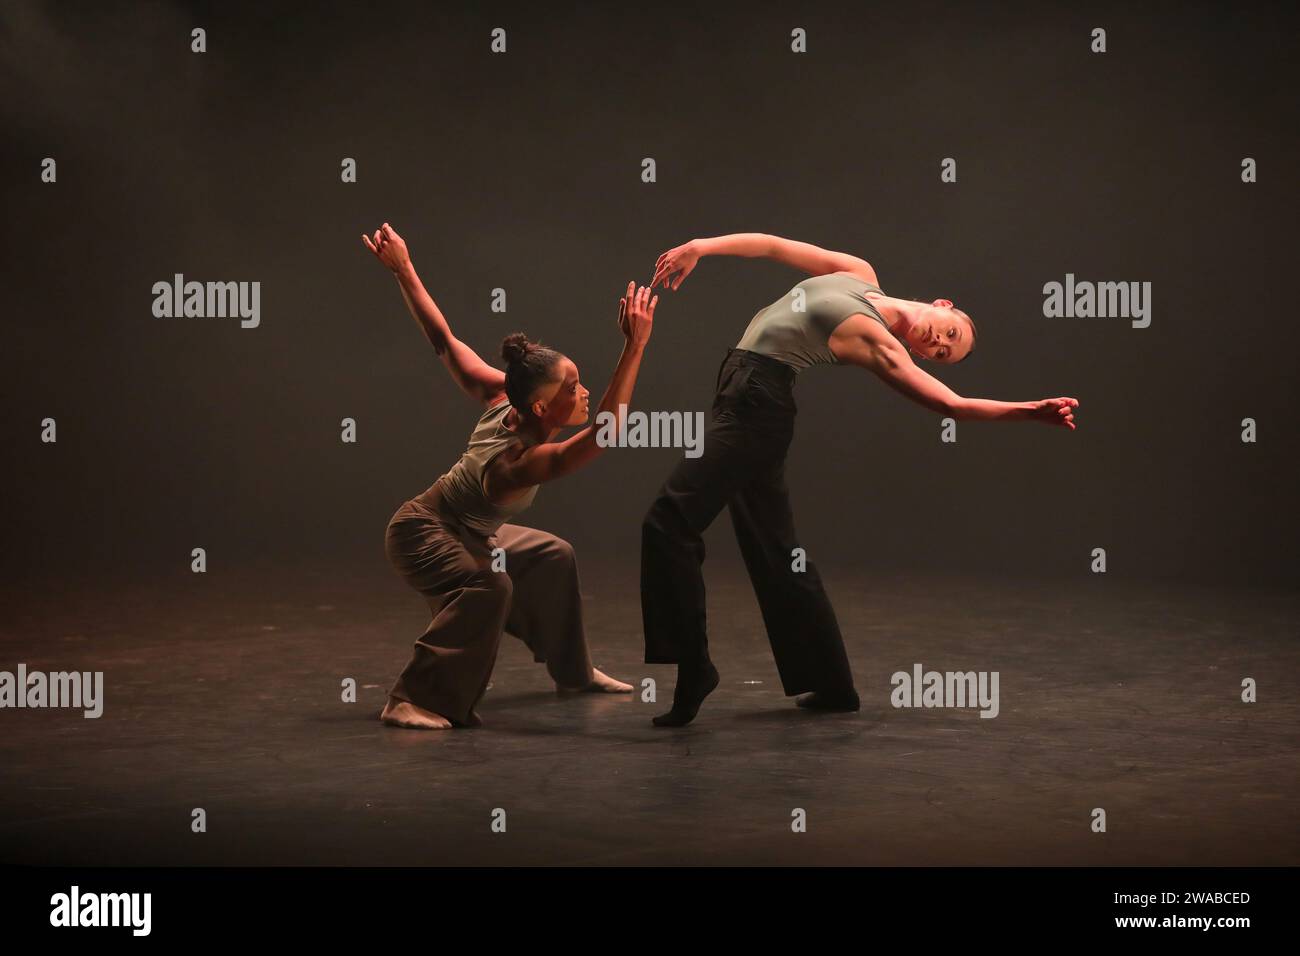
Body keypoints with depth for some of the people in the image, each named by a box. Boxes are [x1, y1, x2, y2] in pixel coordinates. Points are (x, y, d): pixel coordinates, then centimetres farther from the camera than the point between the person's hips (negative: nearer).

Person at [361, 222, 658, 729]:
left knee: (552, 556, 18)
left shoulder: (502, 399, -17)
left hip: (461, 532, 10)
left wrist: (403, 269, -10)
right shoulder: (524, 462, -39)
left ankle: (572, 669, 37)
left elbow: (444, 339, -15)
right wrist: (634, 348, -61)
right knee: (489, 587, -36)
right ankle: (411, 700, -31)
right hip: (421, 534, -10)